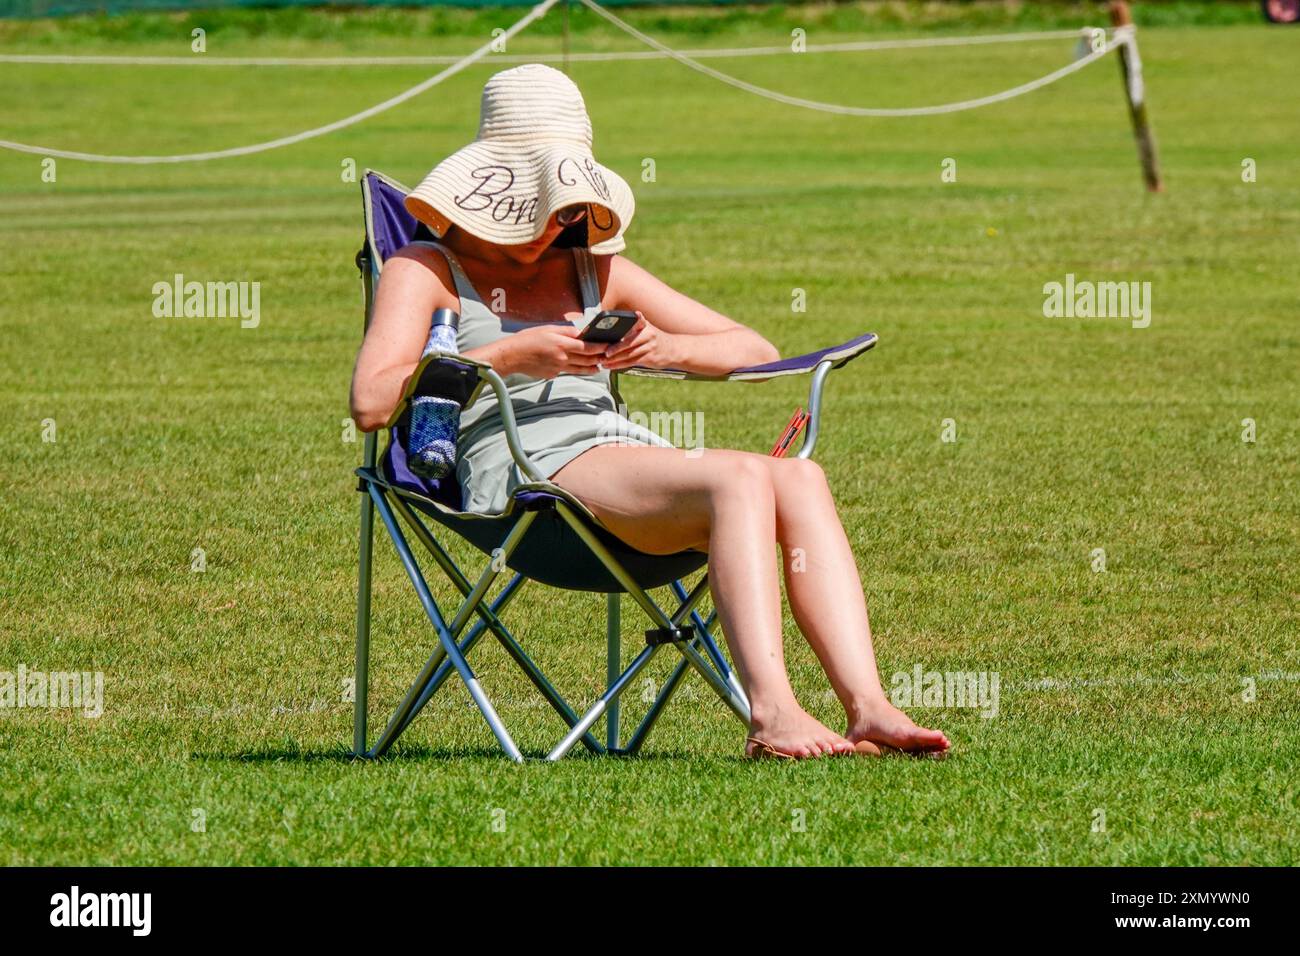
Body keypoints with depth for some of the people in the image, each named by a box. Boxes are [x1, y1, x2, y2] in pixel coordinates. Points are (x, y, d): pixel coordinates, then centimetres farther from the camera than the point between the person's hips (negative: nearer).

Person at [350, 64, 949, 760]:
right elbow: (371, 401, -6)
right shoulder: (425, 272, 13)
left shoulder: (595, 271, 27)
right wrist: (507, 356, -10)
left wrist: (667, 350, 2)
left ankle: (867, 708, -39)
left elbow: (756, 352, 23)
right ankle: (771, 714, -47)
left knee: (798, 478, -25)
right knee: (741, 477, -32)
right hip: (524, 466, -6)